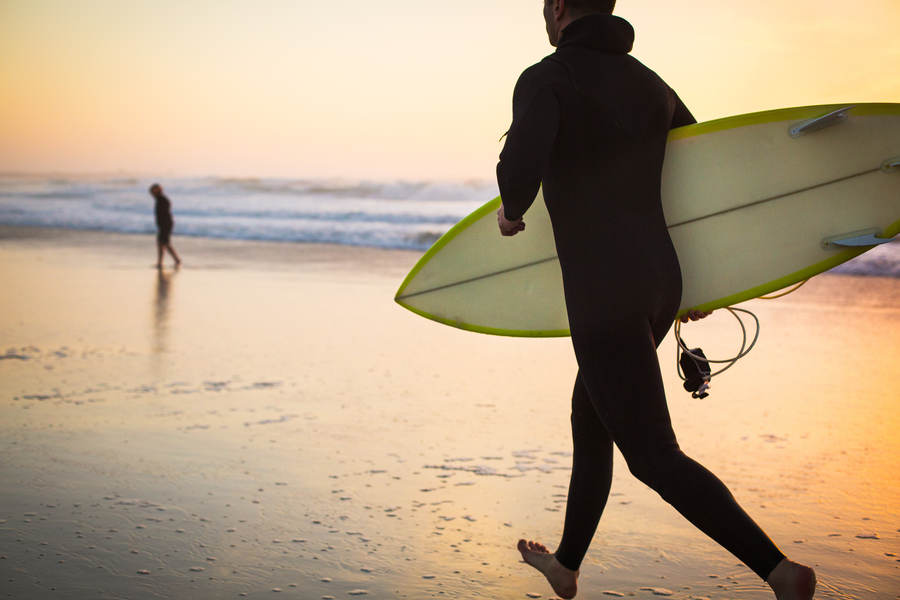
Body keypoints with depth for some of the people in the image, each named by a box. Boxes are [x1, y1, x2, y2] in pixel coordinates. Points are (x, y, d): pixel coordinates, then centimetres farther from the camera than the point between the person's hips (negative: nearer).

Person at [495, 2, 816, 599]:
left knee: (654, 455, -4)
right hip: (660, 283, 8)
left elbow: (521, 165, -29)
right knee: (590, 421, 23)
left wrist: (511, 210, -4)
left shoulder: (546, 79, -9)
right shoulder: (652, 85, 13)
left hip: (604, 295, -8)